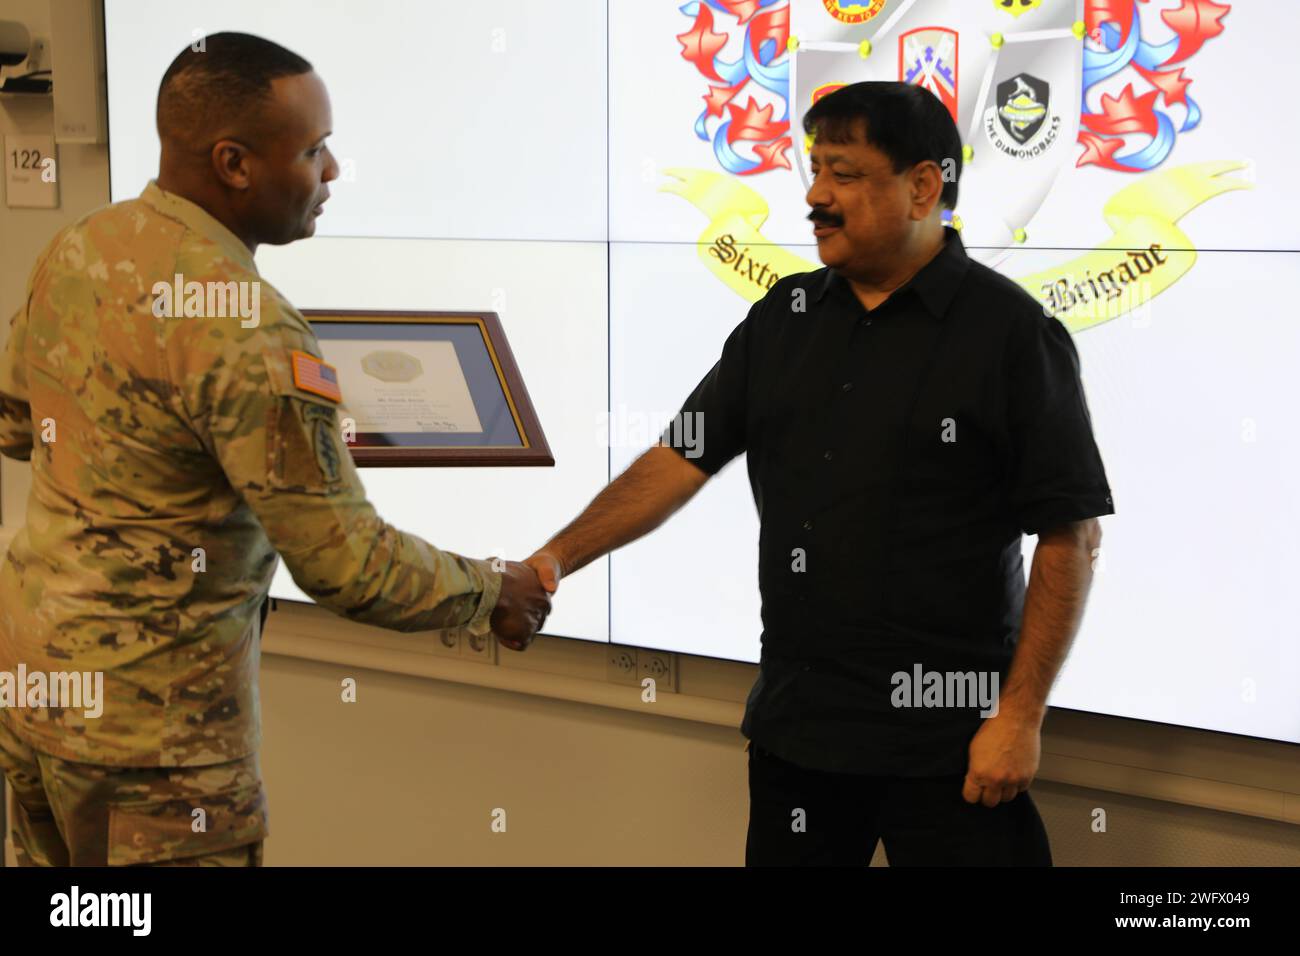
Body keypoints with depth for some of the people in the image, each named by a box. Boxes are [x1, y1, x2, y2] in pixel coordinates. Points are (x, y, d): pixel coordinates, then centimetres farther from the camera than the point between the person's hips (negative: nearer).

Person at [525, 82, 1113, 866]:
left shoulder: (1009, 331, -9)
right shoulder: (784, 318, 8)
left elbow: (1071, 536, -10)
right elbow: (682, 459, 7)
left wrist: (1020, 717, -14)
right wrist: (558, 558, -6)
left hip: (950, 739, -5)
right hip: (796, 724, 5)